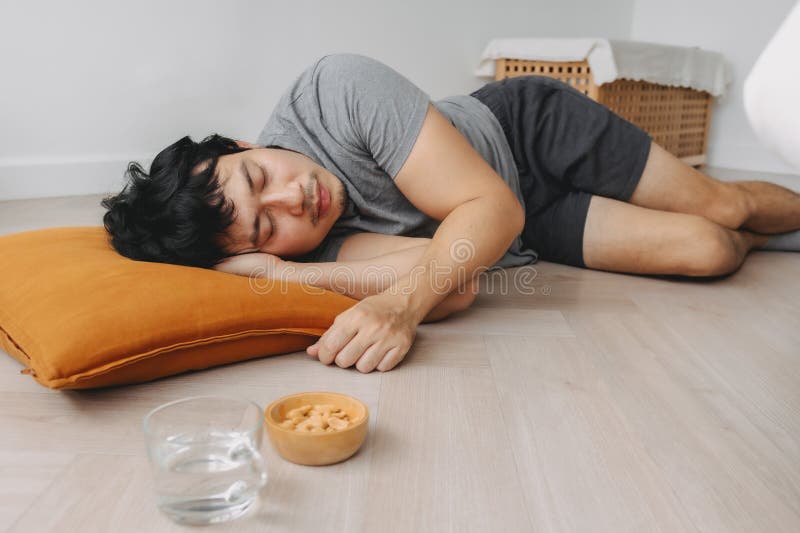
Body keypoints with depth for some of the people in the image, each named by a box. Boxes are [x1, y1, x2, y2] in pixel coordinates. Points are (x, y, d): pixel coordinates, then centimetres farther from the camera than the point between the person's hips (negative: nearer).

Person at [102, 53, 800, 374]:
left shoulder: (338, 89, -32)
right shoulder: (305, 252, -24)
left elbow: (492, 207, -34)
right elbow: (456, 289, -37)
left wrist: (403, 299, -50)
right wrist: (287, 275, -45)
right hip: (526, 232, 1)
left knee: (719, 205, 6)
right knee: (705, 251, -6)